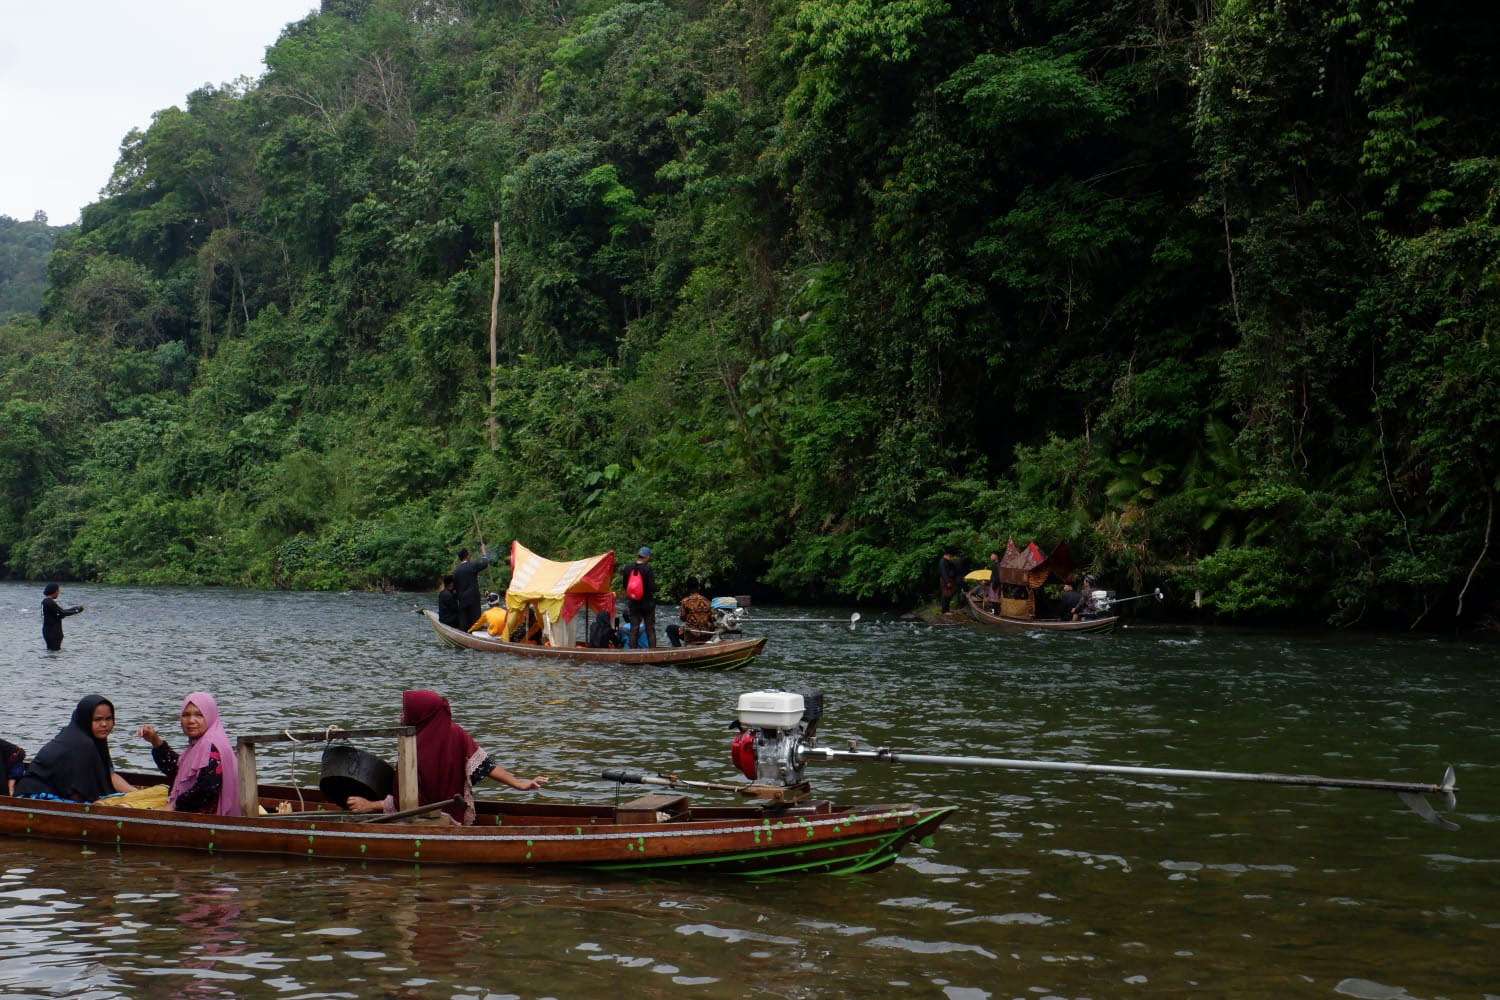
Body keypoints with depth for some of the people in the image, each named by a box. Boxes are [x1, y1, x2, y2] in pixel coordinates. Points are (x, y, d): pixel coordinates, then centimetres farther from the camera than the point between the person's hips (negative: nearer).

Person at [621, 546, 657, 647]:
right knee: (650, 629, 7)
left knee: (634, 628, 10)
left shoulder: (628, 568, -4)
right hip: (647, 603, -3)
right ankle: (652, 650, 5)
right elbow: (652, 587, -19)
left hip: (633, 604, 3)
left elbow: (624, 585, 5)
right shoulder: (648, 569, -18)